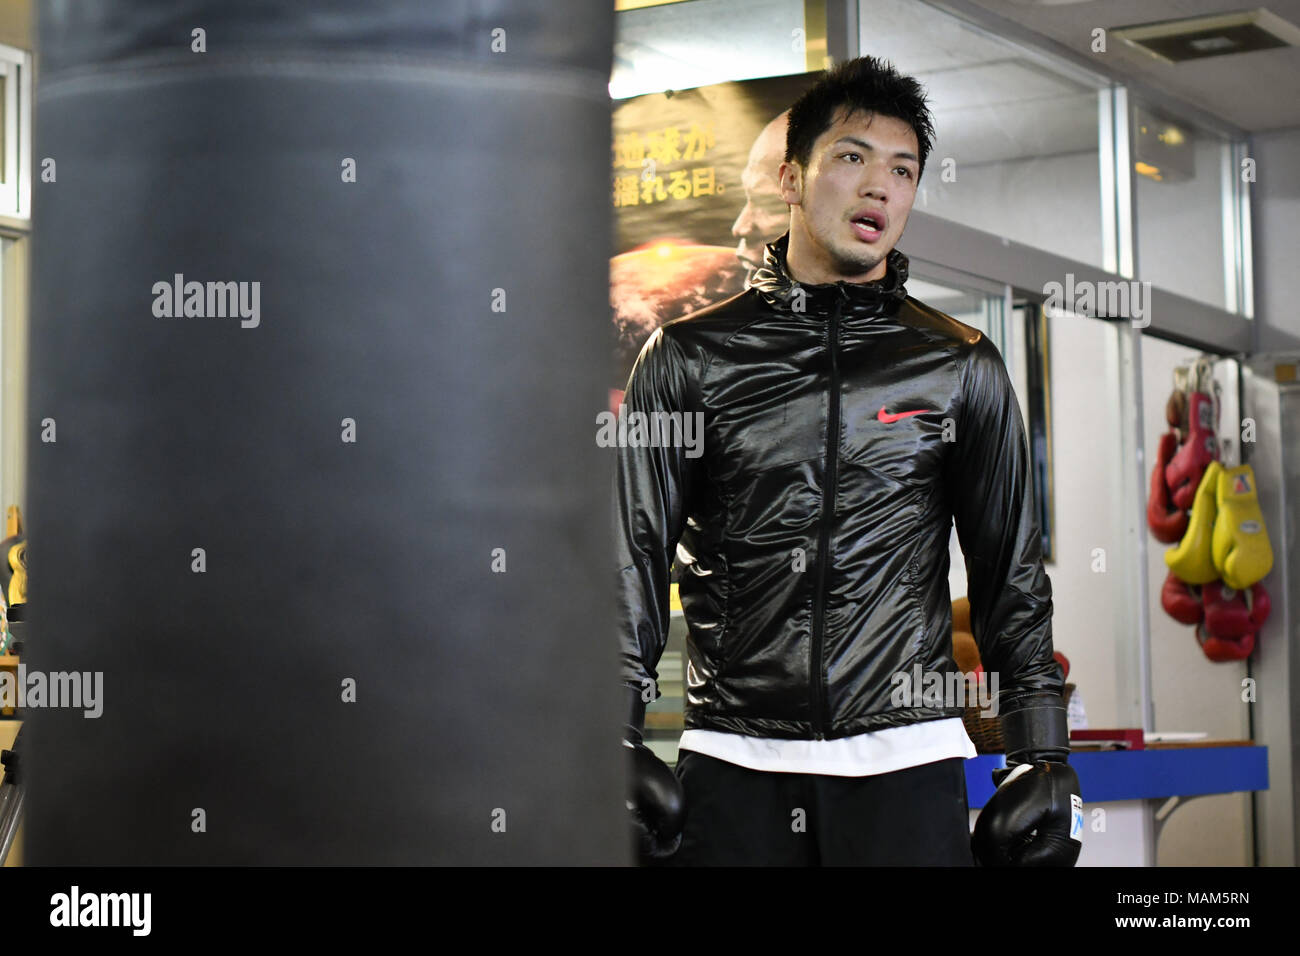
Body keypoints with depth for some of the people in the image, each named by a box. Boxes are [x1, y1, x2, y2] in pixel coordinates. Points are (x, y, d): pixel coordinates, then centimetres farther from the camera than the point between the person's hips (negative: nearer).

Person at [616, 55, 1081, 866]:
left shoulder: (961, 367, 8)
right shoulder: (689, 357, 6)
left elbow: (1012, 577, 10)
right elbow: (631, 561, 4)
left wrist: (1043, 758, 4)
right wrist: (616, 745, -5)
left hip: (905, 765, 0)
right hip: (732, 764, 0)